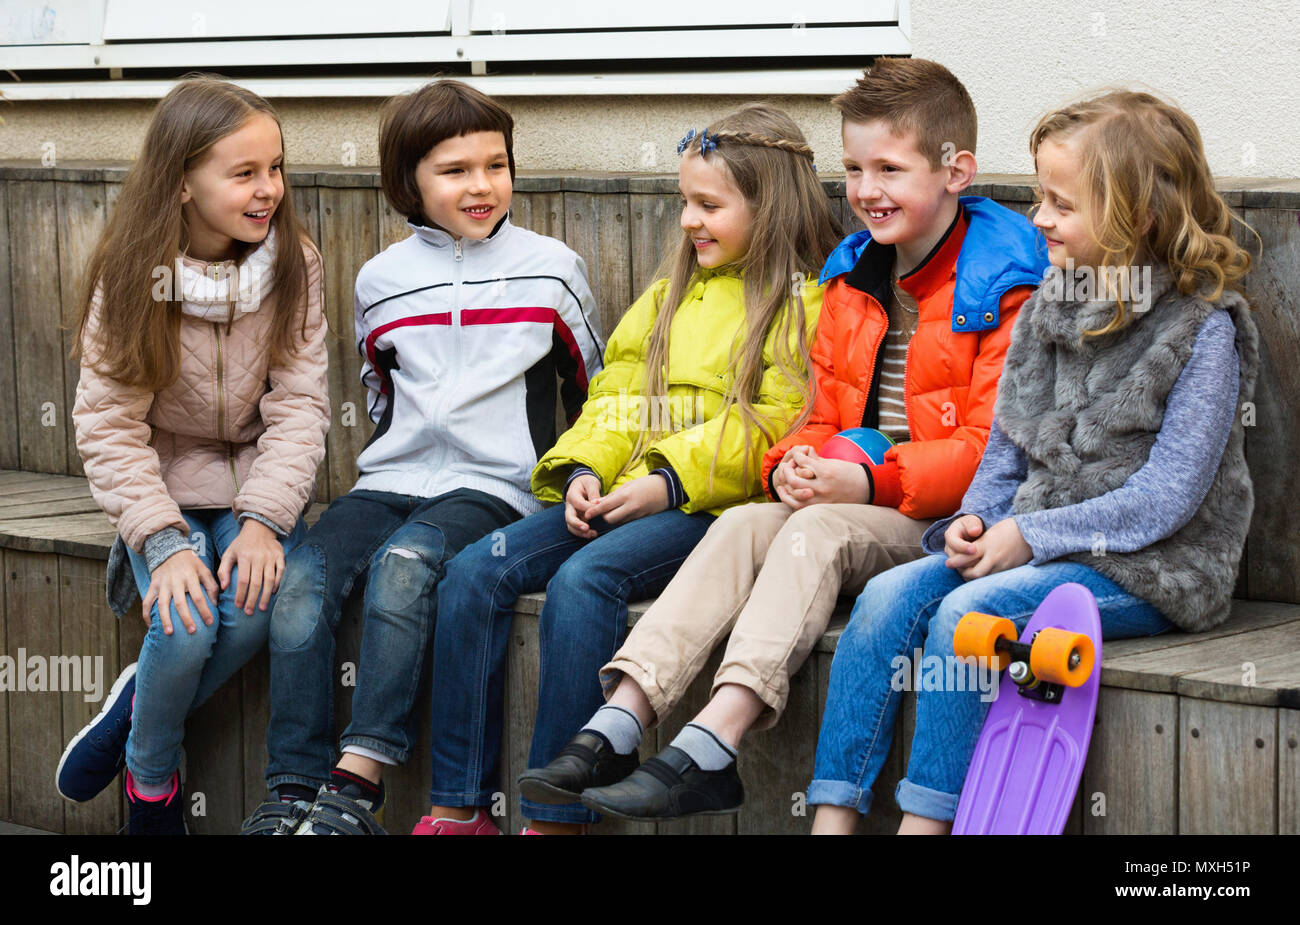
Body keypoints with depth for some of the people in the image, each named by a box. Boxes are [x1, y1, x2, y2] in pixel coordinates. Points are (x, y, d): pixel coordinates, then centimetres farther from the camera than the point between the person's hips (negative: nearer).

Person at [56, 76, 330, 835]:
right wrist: (165, 540, -23)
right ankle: (151, 786, 1)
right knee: (185, 624, -26)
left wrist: (263, 521, -21)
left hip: (257, 486, 2)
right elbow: (109, 425, -11)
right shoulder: (130, 277, -10)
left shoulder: (294, 265, -5)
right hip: (163, 487, -1)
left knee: (254, 604, -28)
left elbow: (299, 406, -7)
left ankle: (141, 706, 2)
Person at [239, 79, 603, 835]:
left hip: (495, 484, -4)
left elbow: (596, 393, 15)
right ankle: (295, 792, -25)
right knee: (303, 573, -24)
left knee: (405, 562, -34)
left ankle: (360, 782, -38)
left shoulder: (552, 269, 6)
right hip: (391, 481, 4)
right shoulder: (381, 280, 12)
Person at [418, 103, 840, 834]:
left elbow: (775, 426, -12)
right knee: (477, 571, -12)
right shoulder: (673, 291, 23)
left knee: (584, 578, -33)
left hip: (714, 504, -8)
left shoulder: (802, 303, -1)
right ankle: (459, 808, -11)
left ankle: (556, 815, -27)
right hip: (628, 494, 8)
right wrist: (585, 471, 1)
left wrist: (668, 483, -18)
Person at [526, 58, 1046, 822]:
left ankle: (710, 749, -43)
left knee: (816, 533, -31)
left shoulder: (1002, 285, -7)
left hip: (948, 521, -7)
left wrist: (870, 483, -22)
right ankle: (618, 723, -32)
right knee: (742, 525, -19)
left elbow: (991, 446, -14)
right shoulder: (854, 277, 16)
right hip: (851, 503, 7)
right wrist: (798, 464, -5)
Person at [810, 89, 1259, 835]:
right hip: (1034, 541, 7)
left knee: (967, 613, -28)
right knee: (889, 597, -15)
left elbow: (1165, 498, -16)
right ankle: (835, 814, -18)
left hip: (1148, 571, -7)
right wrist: (979, 515, -3)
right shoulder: (1048, 307, 11)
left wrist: (1029, 536, -17)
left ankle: (926, 817, -23)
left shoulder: (1201, 329, -11)